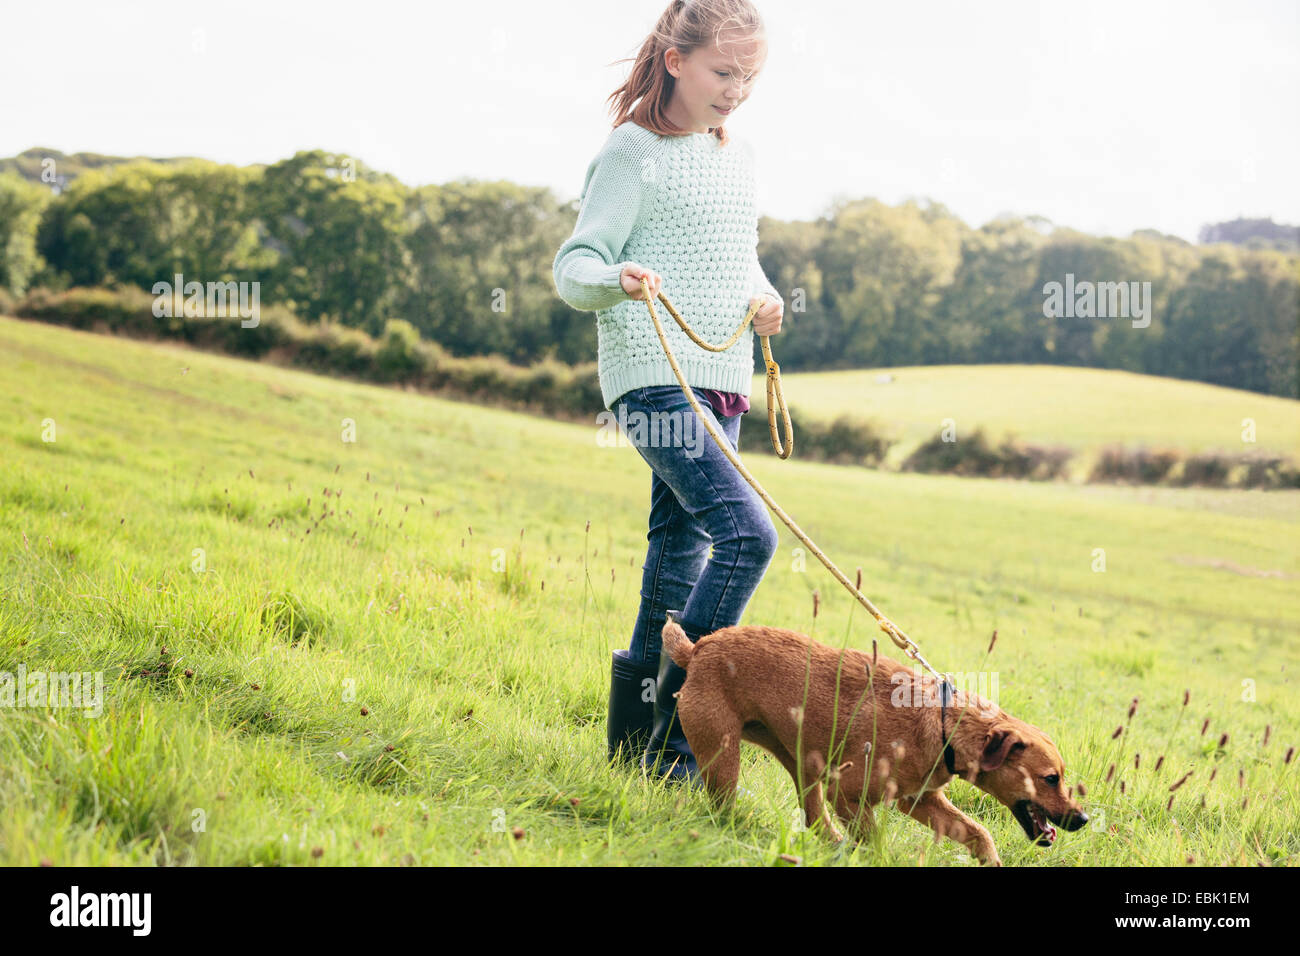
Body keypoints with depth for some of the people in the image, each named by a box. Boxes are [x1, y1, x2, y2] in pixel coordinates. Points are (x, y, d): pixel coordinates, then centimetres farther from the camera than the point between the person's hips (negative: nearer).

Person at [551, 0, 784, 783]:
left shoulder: (738, 160, 15)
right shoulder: (635, 154, -7)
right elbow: (574, 264, -9)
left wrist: (765, 297, 7)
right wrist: (615, 280, -31)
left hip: (722, 383, 8)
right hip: (654, 376, -8)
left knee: (684, 549, 11)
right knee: (747, 534, -19)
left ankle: (643, 733, 20)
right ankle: (675, 715, -11)